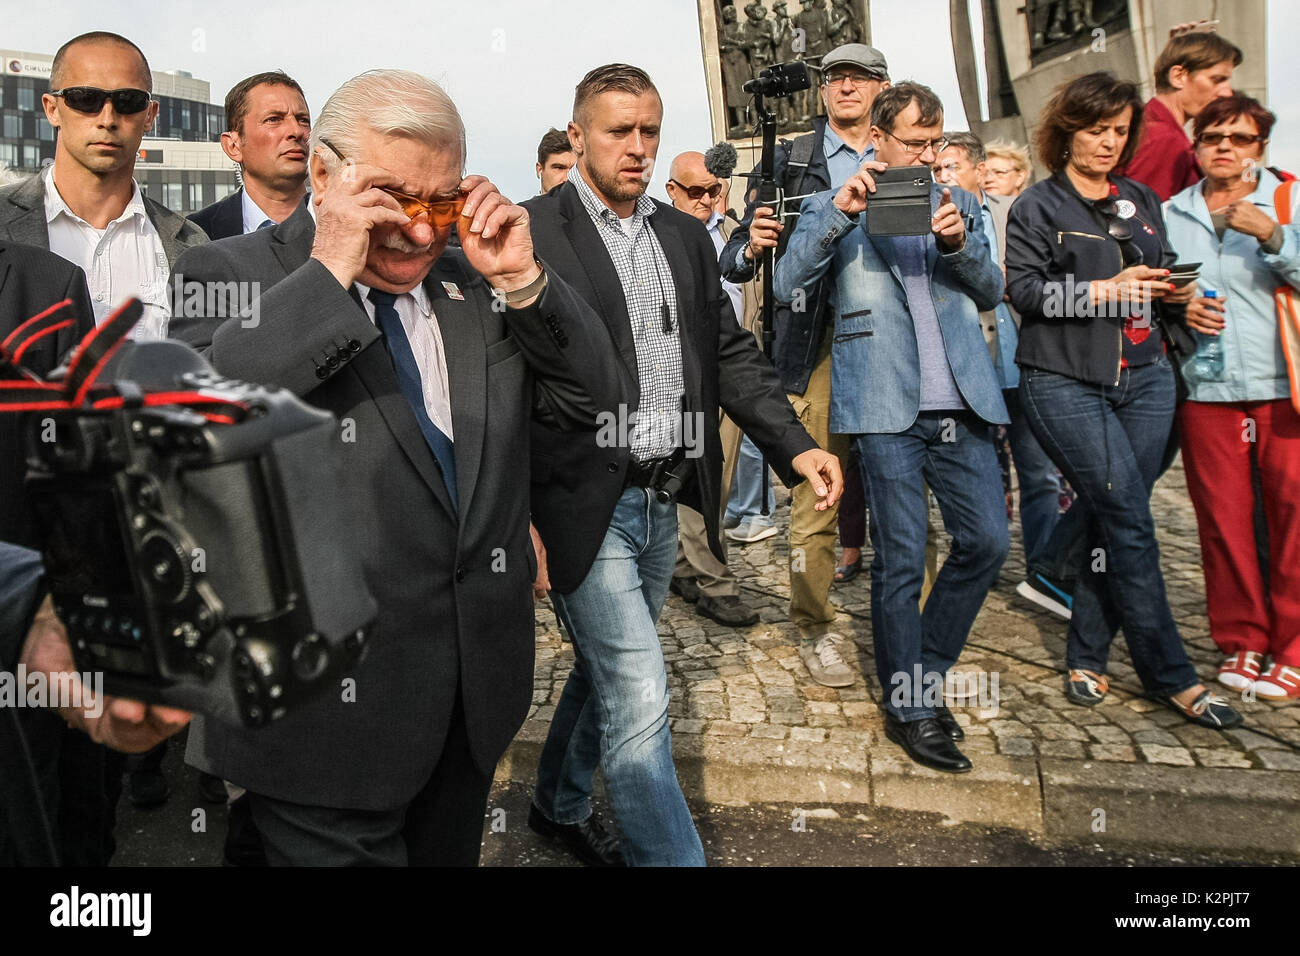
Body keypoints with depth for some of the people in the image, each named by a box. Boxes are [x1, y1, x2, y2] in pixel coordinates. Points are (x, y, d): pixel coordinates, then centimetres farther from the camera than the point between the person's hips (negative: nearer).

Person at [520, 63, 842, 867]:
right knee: (639, 700, -6)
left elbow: (730, 350, 11)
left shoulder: (686, 235, 12)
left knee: (606, 672, 22)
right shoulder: (533, 231, -8)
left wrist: (795, 444, -3)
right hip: (585, 503, -7)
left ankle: (561, 805, 44)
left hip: (663, 500, 7)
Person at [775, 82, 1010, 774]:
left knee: (987, 541, 4)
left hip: (961, 405, 5)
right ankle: (909, 707, 15)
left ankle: (923, 674, 24)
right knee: (901, 561, 0)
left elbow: (991, 291, 11)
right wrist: (839, 212, -18)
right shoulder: (835, 207, 7)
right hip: (886, 407, -4)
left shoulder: (958, 203, 19)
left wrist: (958, 242, -8)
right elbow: (787, 286, -7)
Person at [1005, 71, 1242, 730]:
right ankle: (1170, 675, 2)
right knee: (1130, 520, -8)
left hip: (1144, 380, 5)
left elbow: (1161, 281, 24)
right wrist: (1103, 290, -17)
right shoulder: (1037, 206, 3)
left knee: (1113, 521, 3)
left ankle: (1086, 658, 15)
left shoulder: (1142, 201, 18)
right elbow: (1024, 289, -8)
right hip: (1065, 384, -5)